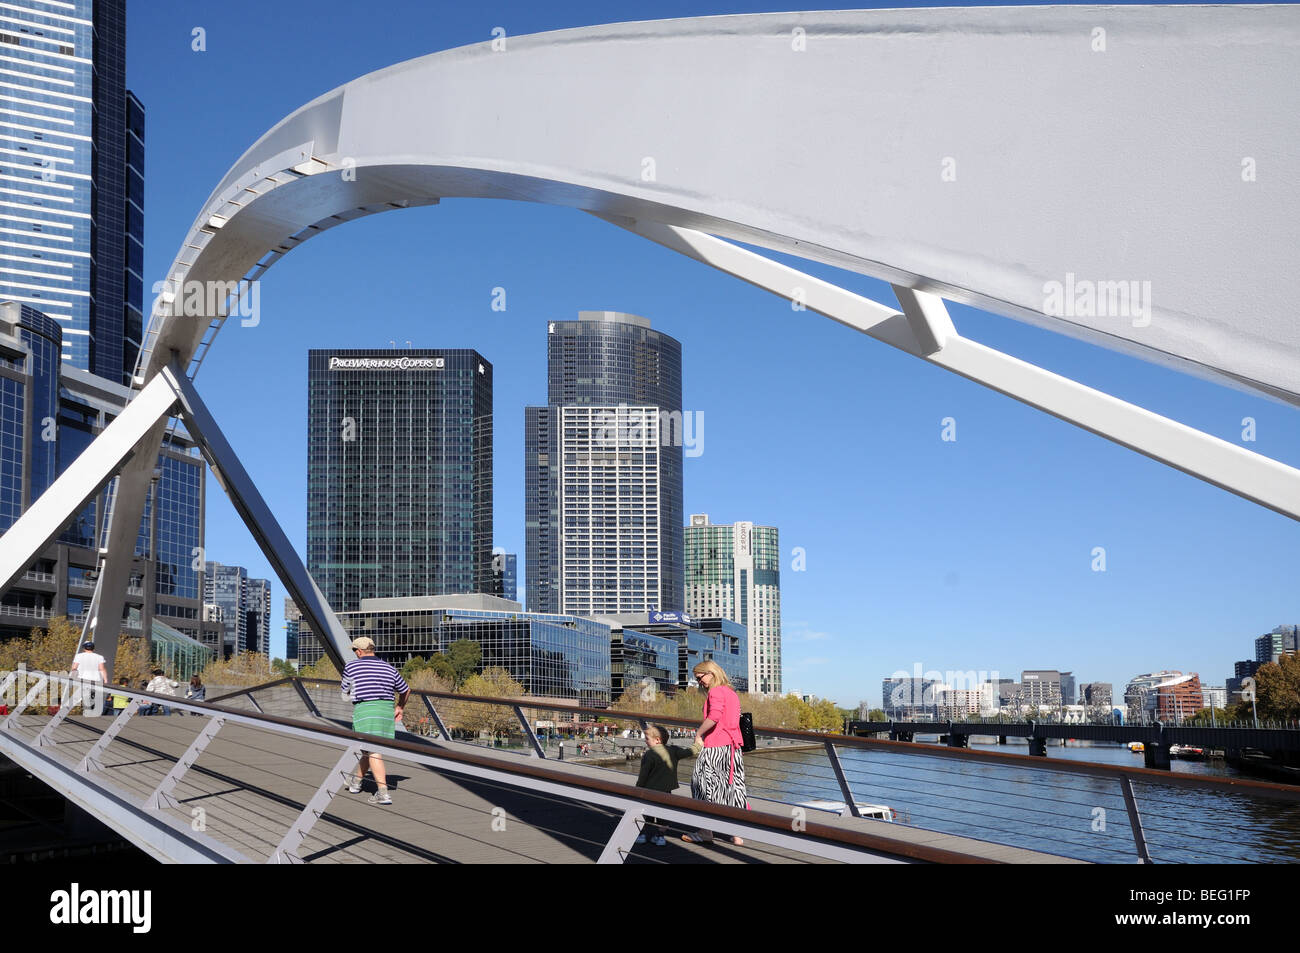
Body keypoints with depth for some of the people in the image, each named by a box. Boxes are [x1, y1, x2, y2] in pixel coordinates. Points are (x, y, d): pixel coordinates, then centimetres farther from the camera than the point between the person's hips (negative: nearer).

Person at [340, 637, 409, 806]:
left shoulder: (351, 667, 1)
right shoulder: (389, 669, 12)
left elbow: (345, 692, 13)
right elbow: (406, 690, 23)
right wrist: (399, 707, 39)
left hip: (363, 710, -5)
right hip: (386, 710, 5)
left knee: (373, 752, -8)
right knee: (369, 749, 19)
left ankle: (383, 793, -18)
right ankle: (356, 783, 38)